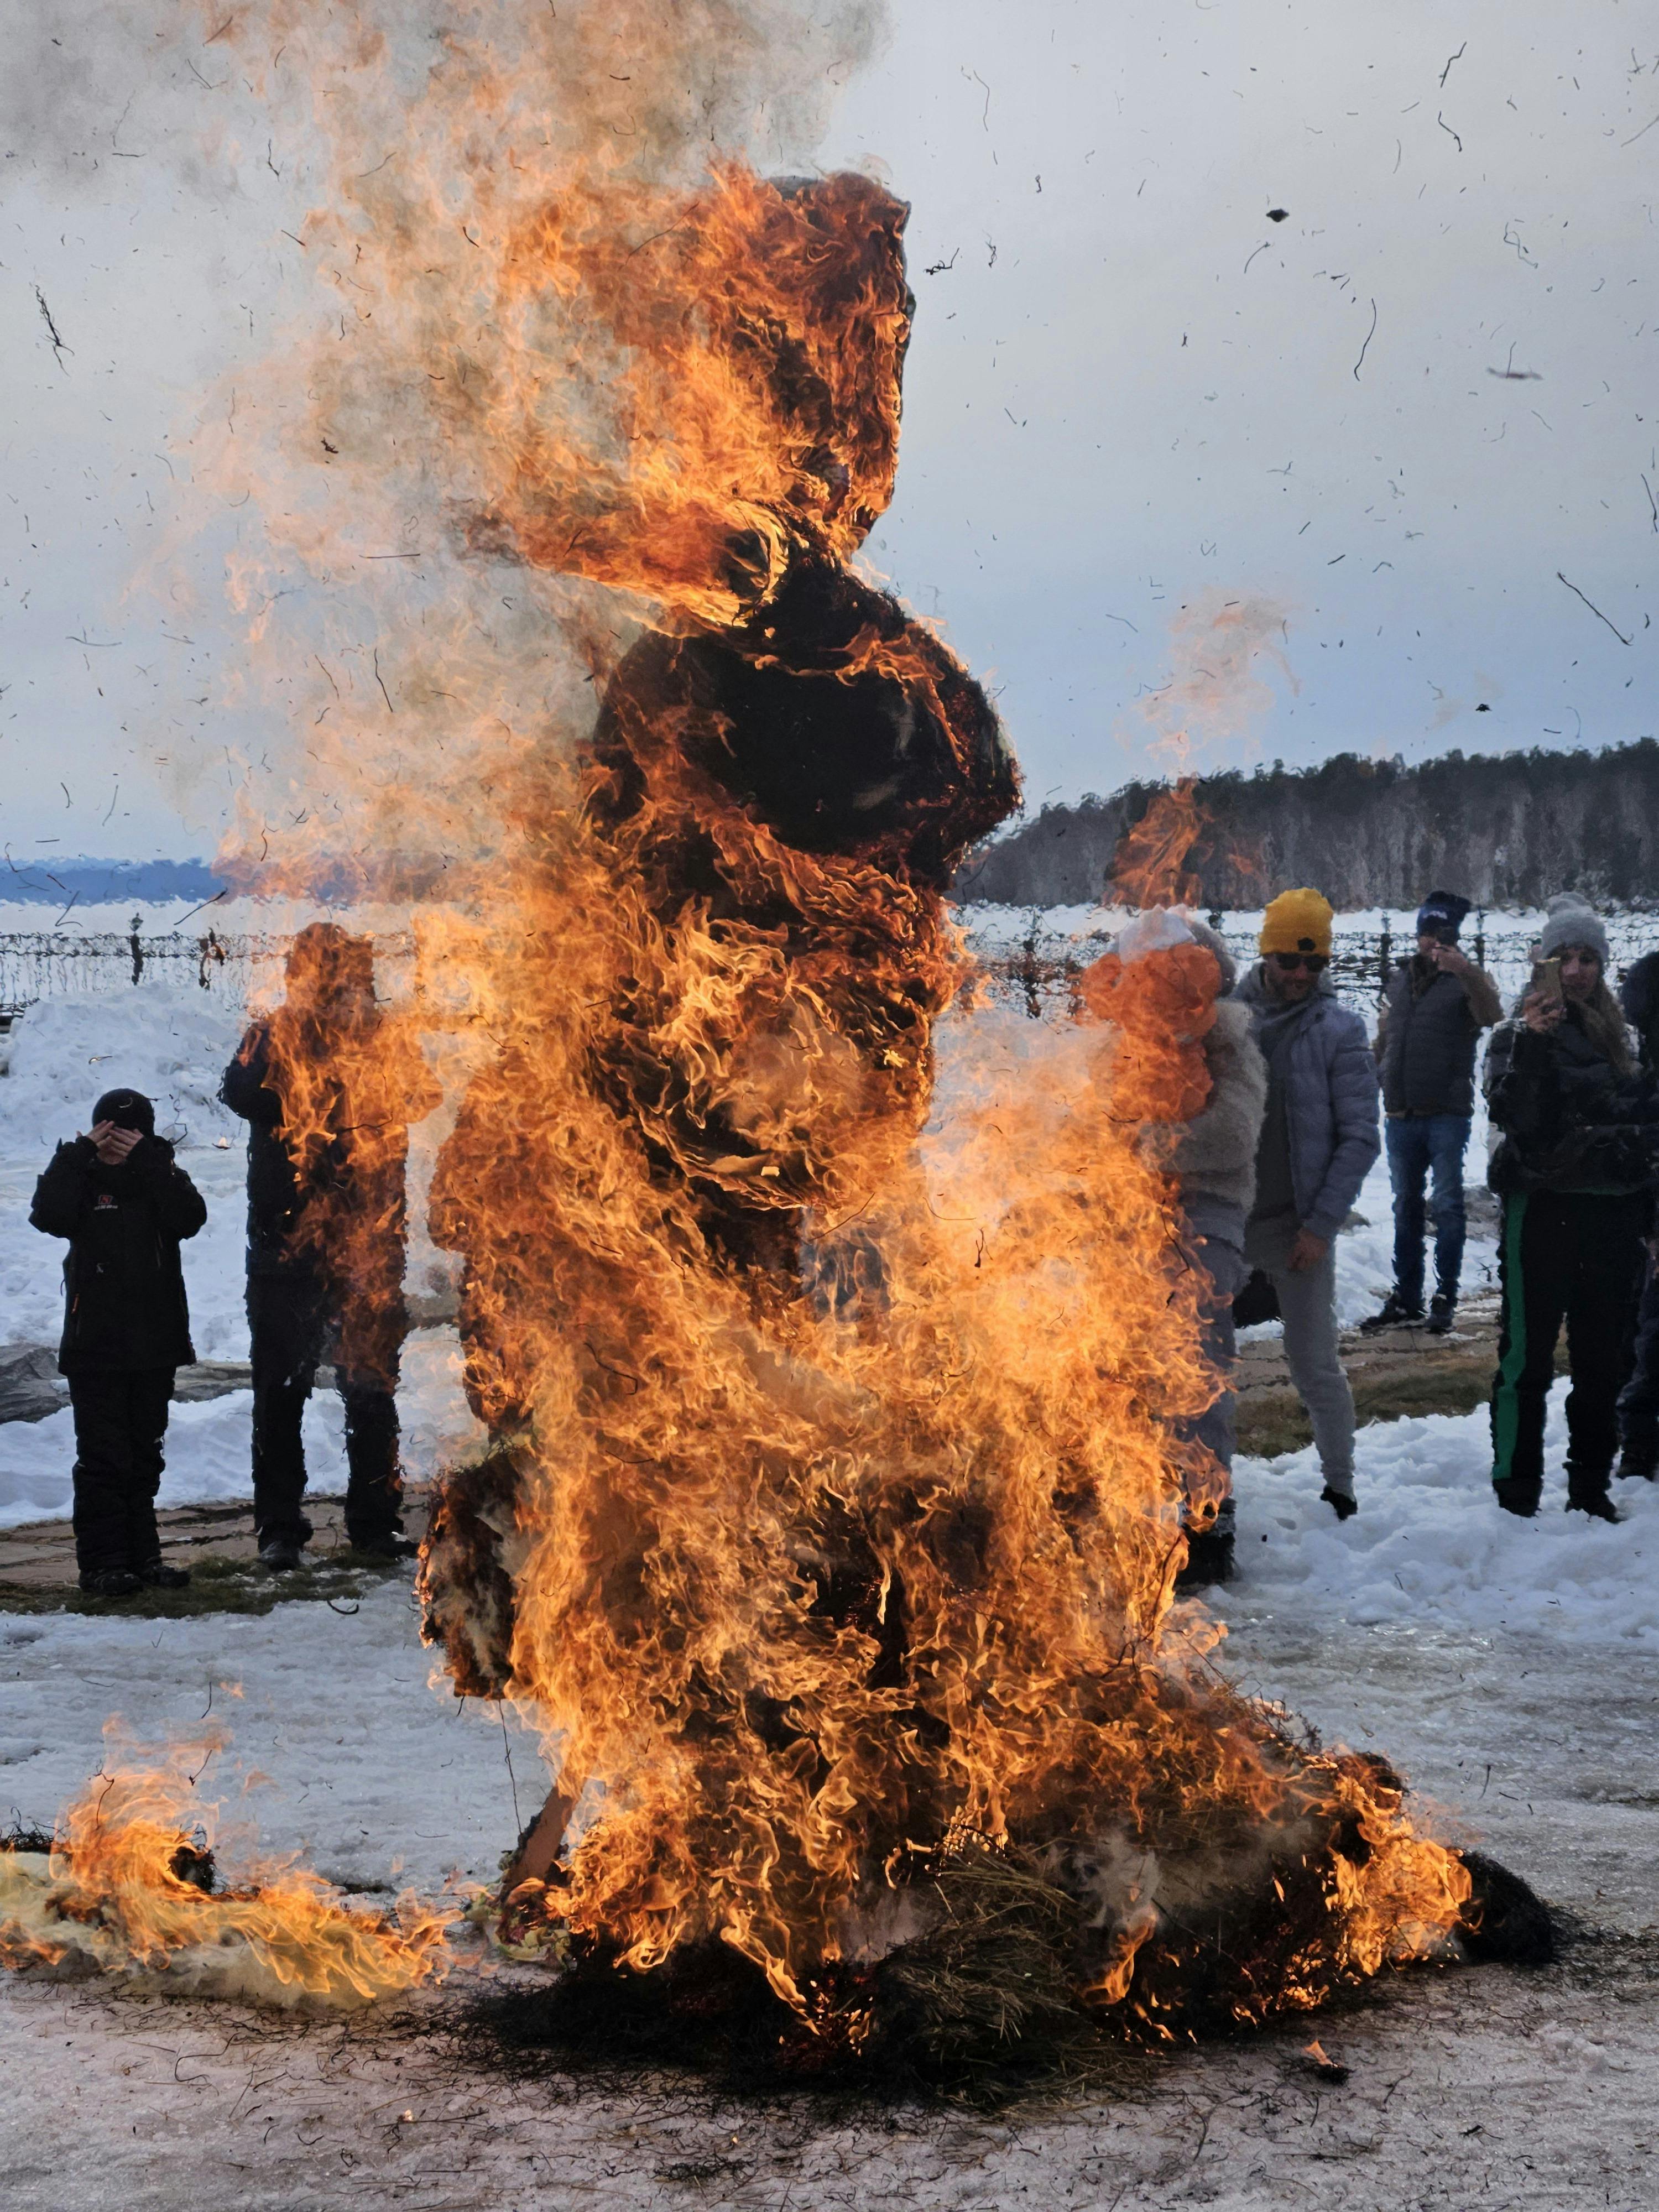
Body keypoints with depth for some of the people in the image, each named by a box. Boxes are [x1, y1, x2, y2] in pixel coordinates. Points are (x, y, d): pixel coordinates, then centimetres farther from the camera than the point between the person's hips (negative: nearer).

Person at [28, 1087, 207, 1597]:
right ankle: (102, 1561, -1)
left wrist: (148, 1160, -19)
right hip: (95, 1345, -3)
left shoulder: (163, 1178, 6)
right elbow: (48, 1215, -19)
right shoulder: (81, 1179, 1)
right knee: (103, 1458, -4)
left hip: (156, 1344, 3)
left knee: (145, 1455, 10)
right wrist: (80, 1155, -19)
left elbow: (189, 1219, -15)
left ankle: (142, 1555, 18)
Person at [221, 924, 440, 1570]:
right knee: (280, 1387, 3)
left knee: (372, 1383, 6)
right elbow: (242, 1092, -17)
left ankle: (376, 1518, 15)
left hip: (370, 1243, 1)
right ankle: (279, 1525, 10)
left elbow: (421, 1098, -9)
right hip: (286, 1243, -1)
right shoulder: (273, 1038, 3)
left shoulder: (385, 1039, 7)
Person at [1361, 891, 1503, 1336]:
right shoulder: (1399, 980, 13)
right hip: (1401, 1116, 5)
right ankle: (1405, 1297, 21)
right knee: (1406, 1207, 13)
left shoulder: (1467, 981, -2)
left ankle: (1445, 1298, 3)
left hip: (1447, 1115, -5)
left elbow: (1490, 1014, -24)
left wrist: (1466, 972, -37)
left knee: (1447, 1207, -3)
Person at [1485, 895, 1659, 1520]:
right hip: (1544, 1213, -5)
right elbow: (1517, 1119, -20)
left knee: (1603, 1363, 11)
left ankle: (1591, 1488, 21)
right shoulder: (1520, 1035, -4)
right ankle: (1516, 1497, 3)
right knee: (1527, 1359, 0)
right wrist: (1534, 1043, -30)